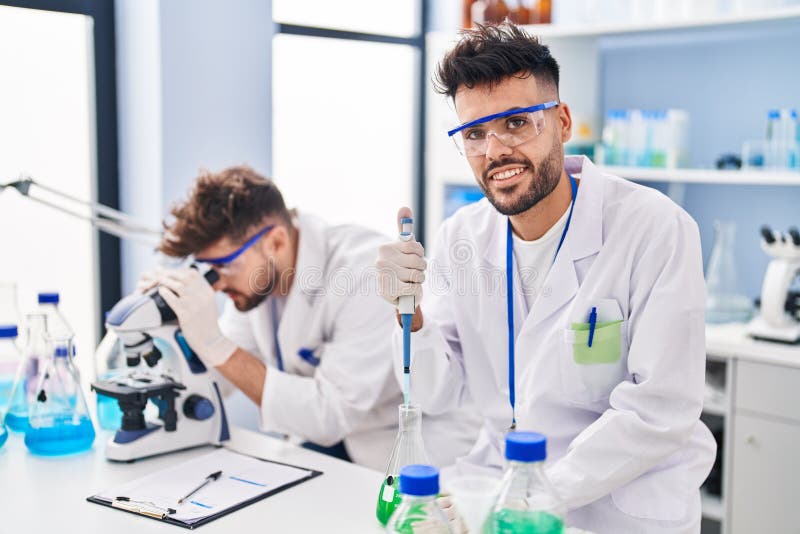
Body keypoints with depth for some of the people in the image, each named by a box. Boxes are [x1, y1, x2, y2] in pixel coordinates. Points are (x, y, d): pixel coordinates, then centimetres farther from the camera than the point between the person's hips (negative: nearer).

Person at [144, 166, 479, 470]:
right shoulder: (249, 266, -6)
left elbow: (331, 415, -30)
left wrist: (215, 346, -34)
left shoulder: (366, 269, -28)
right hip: (333, 440, 7)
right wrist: (176, 324, -17)